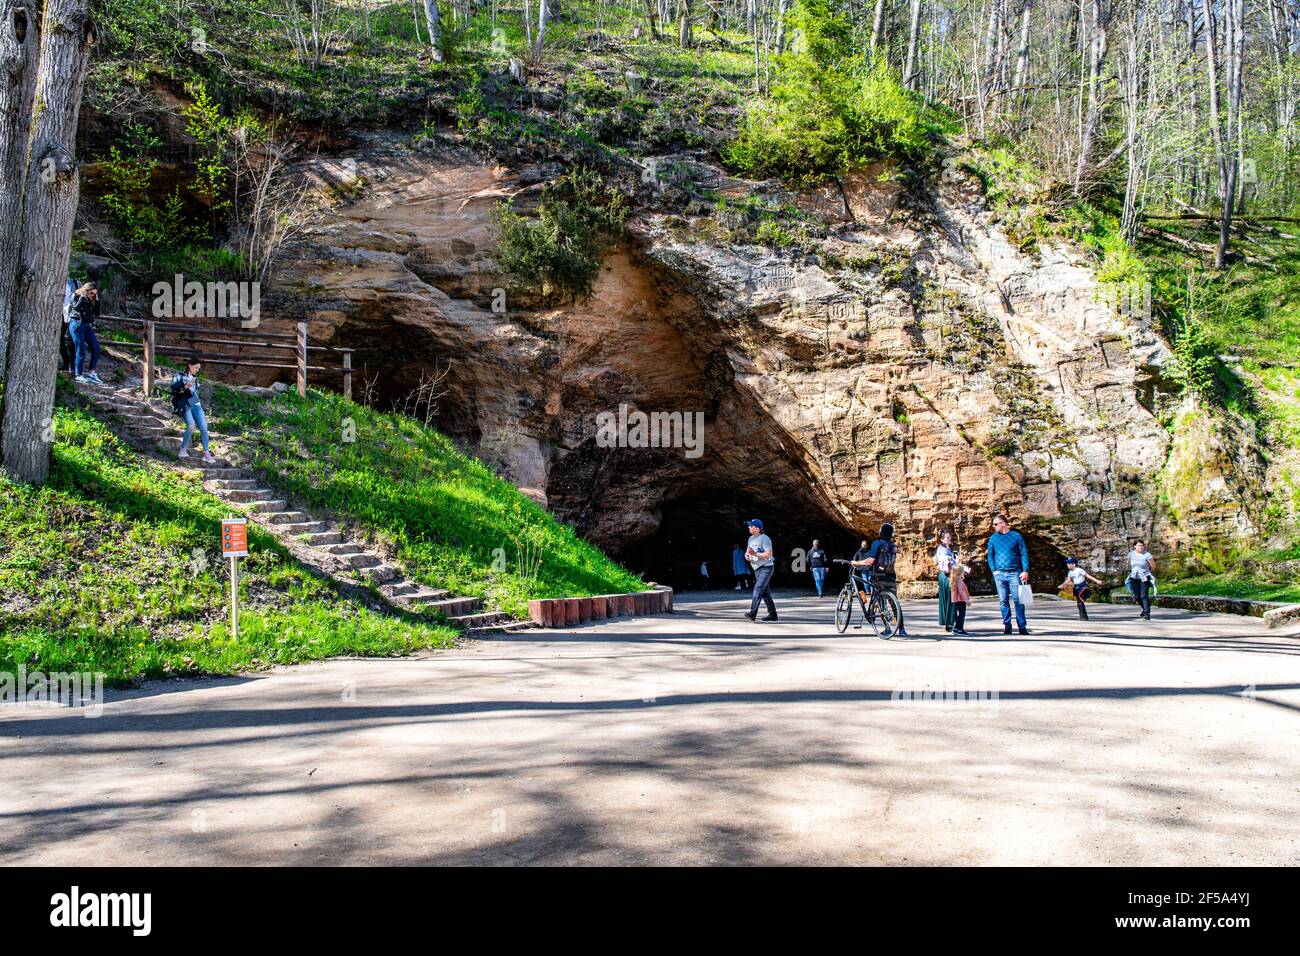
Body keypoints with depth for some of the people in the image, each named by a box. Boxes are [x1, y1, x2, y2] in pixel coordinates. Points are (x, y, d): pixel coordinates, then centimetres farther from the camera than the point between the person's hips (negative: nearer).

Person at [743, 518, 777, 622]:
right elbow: (748, 551, 19)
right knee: (765, 592, 11)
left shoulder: (764, 539, -15)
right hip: (757, 569, 9)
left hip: (766, 568, -9)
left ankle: (752, 613, -28)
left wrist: (755, 554, -28)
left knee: (758, 589, -20)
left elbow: (768, 554, -23)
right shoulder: (751, 538, 12)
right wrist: (747, 556, -5)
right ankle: (772, 614, 18)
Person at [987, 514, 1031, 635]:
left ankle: (1022, 626, 1)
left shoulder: (1016, 536, 3)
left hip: (1014, 573, -2)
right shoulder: (993, 538, 10)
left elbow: (1024, 554, 2)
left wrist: (1025, 570, -7)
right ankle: (1007, 626, 9)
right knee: (1003, 601, 3)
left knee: (1018, 600, -3)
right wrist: (994, 570, -1)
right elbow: (990, 556, 12)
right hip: (1000, 574, 3)